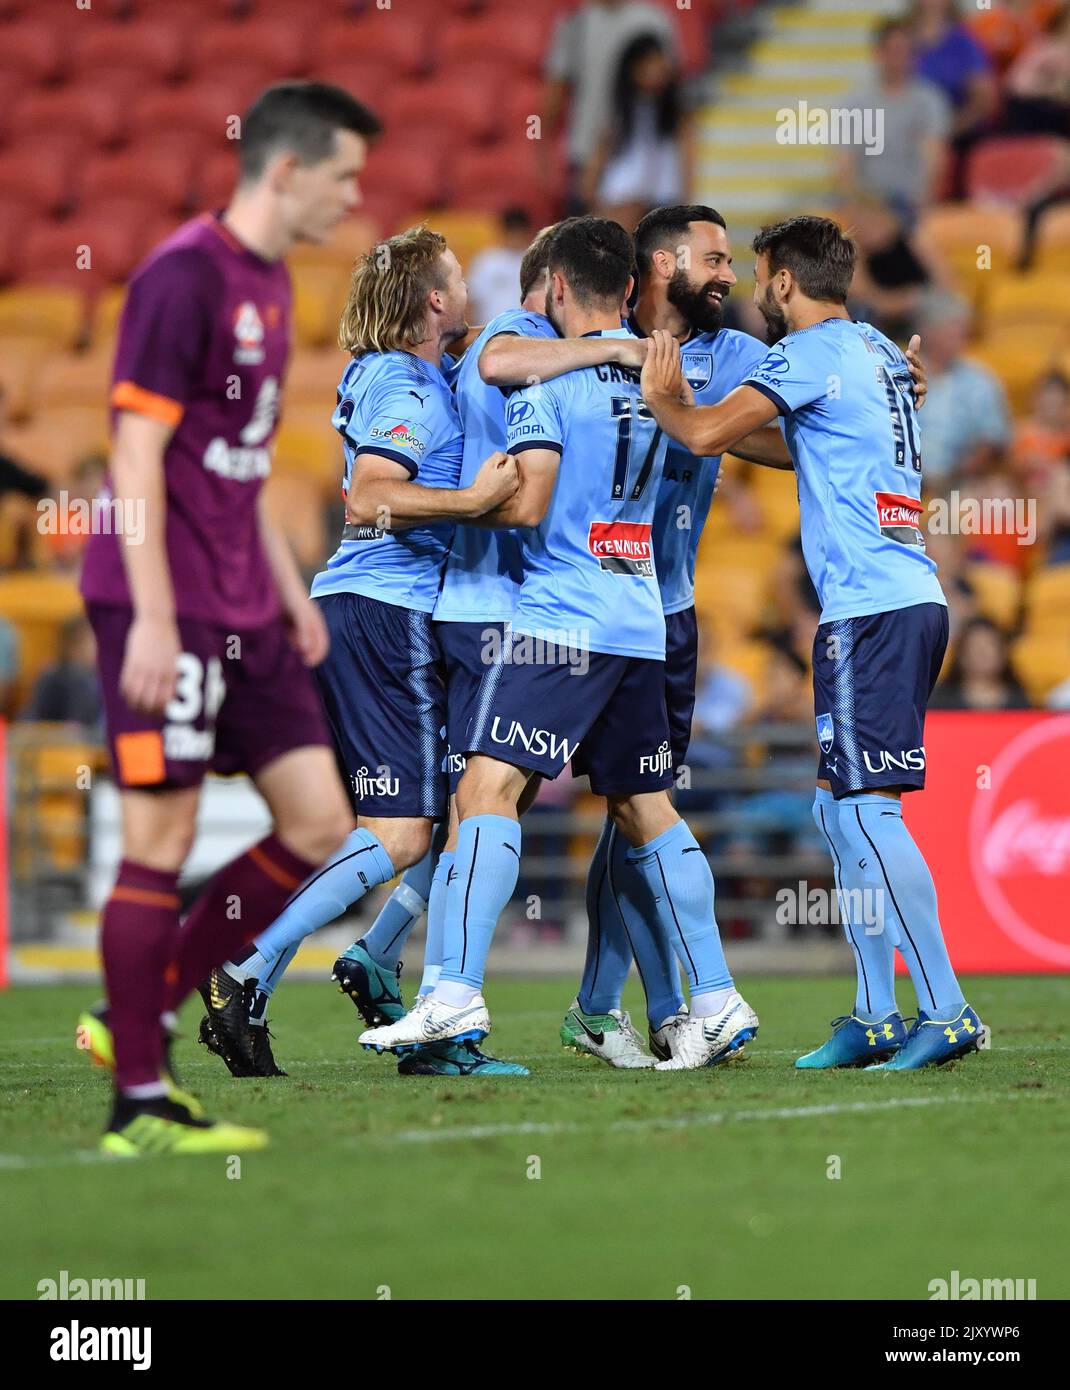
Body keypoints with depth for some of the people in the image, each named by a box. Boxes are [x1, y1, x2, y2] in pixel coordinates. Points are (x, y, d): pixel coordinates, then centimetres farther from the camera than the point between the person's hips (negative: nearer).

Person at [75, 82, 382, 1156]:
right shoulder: (185, 274, -13)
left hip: (243, 613, 9)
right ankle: (138, 1102, 3)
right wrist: (153, 619, -20)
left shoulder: (267, 282, 16)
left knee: (318, 823, 5)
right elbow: (139, 450, -17)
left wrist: (287, 589, 21)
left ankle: (140, 1017, 14)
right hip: (168, 607, -9)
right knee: (161, 843, -5)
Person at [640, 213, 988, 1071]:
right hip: (910, 600, 9)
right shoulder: (878, 351, 19)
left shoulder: (812, 352, -8)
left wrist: (660, 396, 6)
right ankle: (876, 1017, 12)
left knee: (869, 808, -11)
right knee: (838, 808, 12)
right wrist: (686, 403, 35)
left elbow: (706, 435, -14)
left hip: (871, 607, -9)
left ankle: (947, 1013, -14)